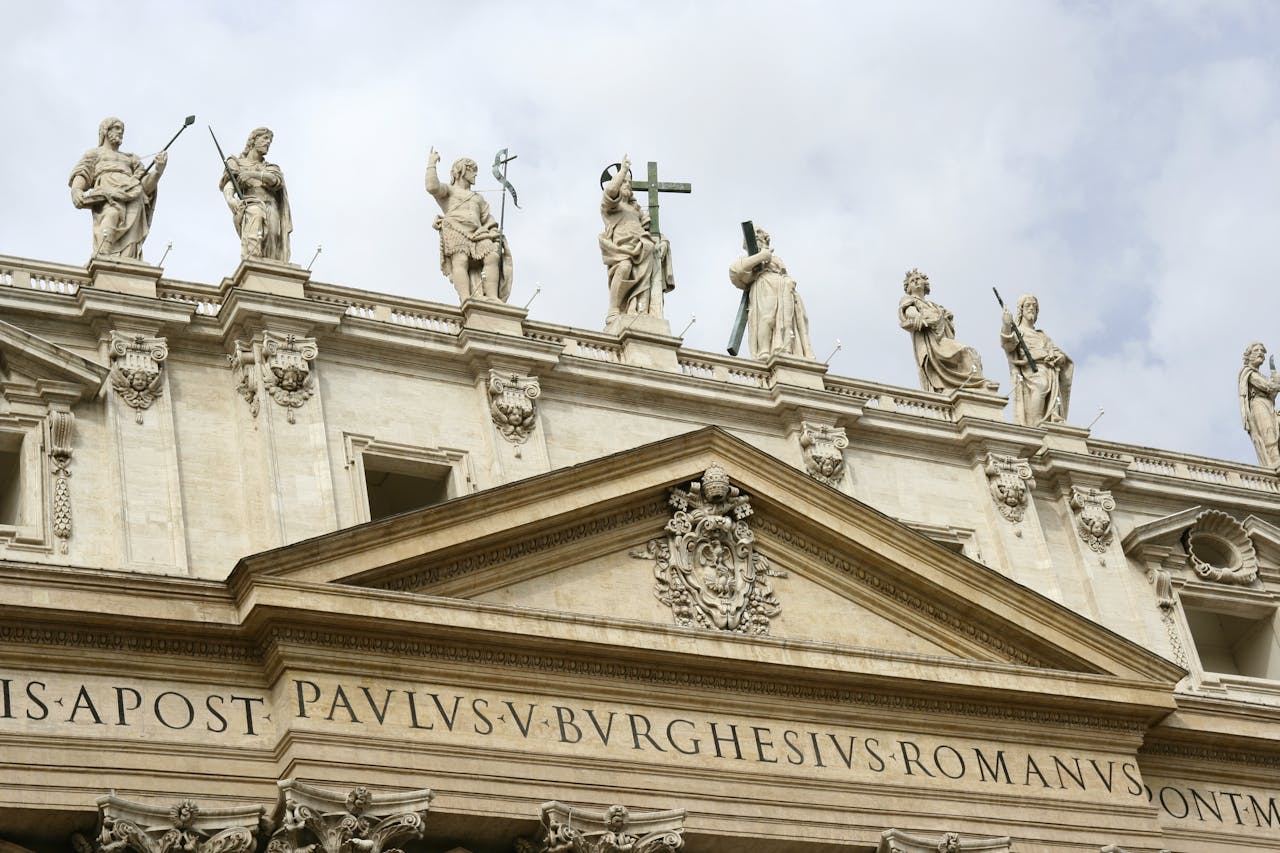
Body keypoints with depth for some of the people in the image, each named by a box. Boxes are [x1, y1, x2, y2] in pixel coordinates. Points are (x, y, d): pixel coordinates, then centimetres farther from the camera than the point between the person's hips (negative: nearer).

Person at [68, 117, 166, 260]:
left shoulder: (131, 159, 38)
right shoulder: (93, 154, 30)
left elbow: (146, 186, 22)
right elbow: (80, 175, 10)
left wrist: (159, 169, 1)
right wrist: (76, 190, -13)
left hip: (134, 199, 4)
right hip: (108, 194, -4)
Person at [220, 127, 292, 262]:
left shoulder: (270, 168, 29)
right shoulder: (236, 163, 20)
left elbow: (275, 180, 5)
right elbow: (228, 185, 1)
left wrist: (253, 174, -12)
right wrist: (229, 198, -22)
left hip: (271, 215, 5)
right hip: (250, 207, -5)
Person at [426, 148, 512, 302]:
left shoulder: (478, 198, 37)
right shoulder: (448, 190, 23)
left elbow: (489, 220, 25)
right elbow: (432, 187, -1)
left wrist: (495, 235, 6)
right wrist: (431, 164, 4)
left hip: (476, 234, 4)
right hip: (455, 231, -4)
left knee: (493, 256, -24)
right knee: (461, 260, -28)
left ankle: (493, 299, -36)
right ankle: (466, 300, -45)